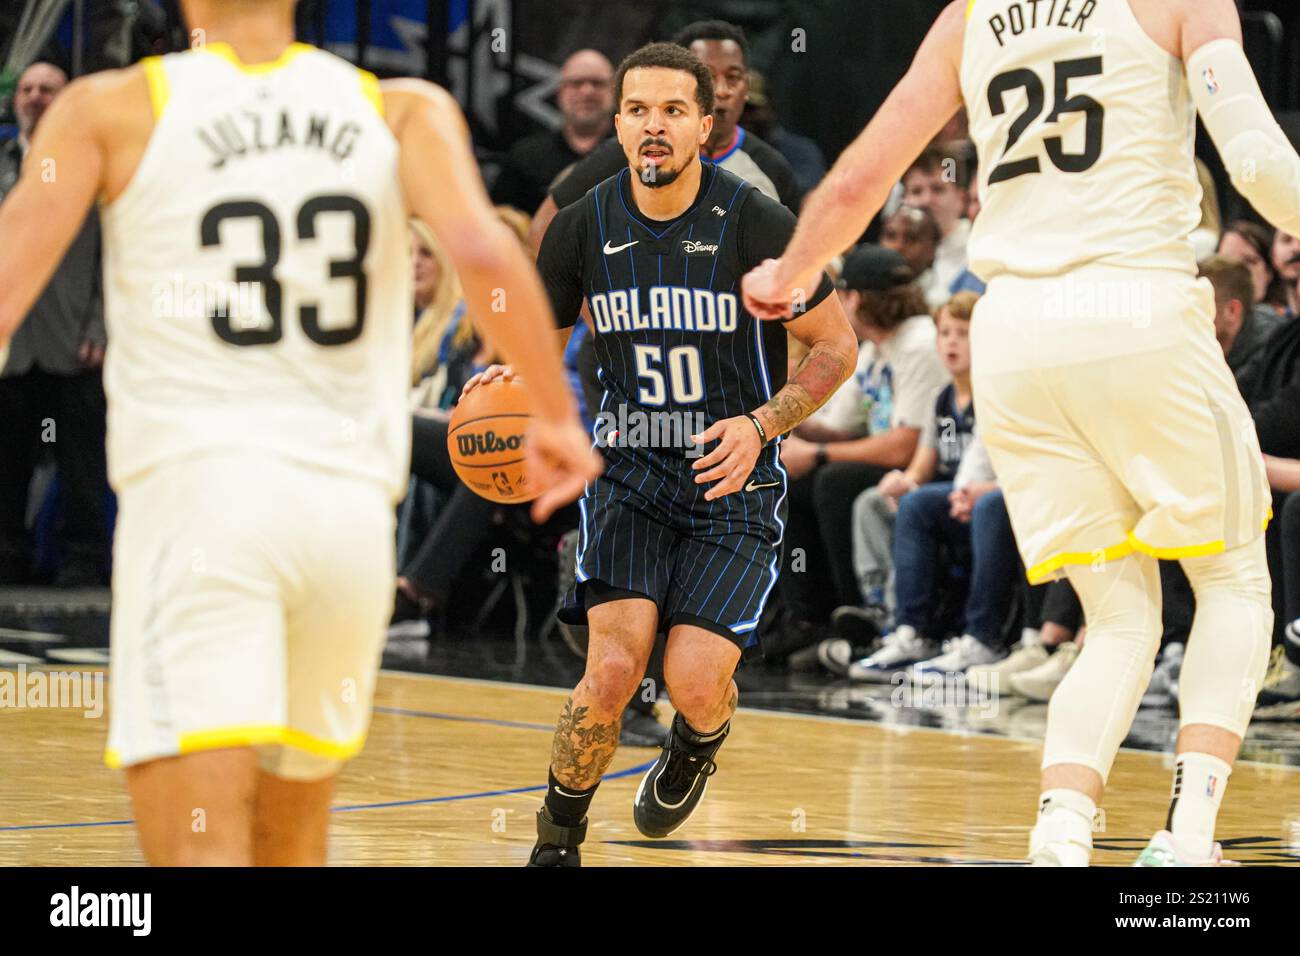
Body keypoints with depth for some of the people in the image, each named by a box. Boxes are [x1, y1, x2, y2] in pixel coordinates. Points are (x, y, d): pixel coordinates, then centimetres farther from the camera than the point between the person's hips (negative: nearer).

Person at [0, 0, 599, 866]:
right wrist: (556, 413, 5)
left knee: (200, 850, -11)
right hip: (350, 502, 3)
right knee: (291, 845, 21)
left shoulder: (110, 109, 6)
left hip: (197, 488, -3)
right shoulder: (406, 110, 10)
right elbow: (481, 248, -6)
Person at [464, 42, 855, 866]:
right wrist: (506, 379, -11)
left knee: (695, 679, -15)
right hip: (631, 470, 2)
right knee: (614, 671, -17)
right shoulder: (585, 227, -3)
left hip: (734, 484, -2)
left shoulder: (756, 225, -12)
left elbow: (837, 348, -3)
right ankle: (557, 842, 7)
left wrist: (761, 425, -18)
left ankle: (697, 748, 25)